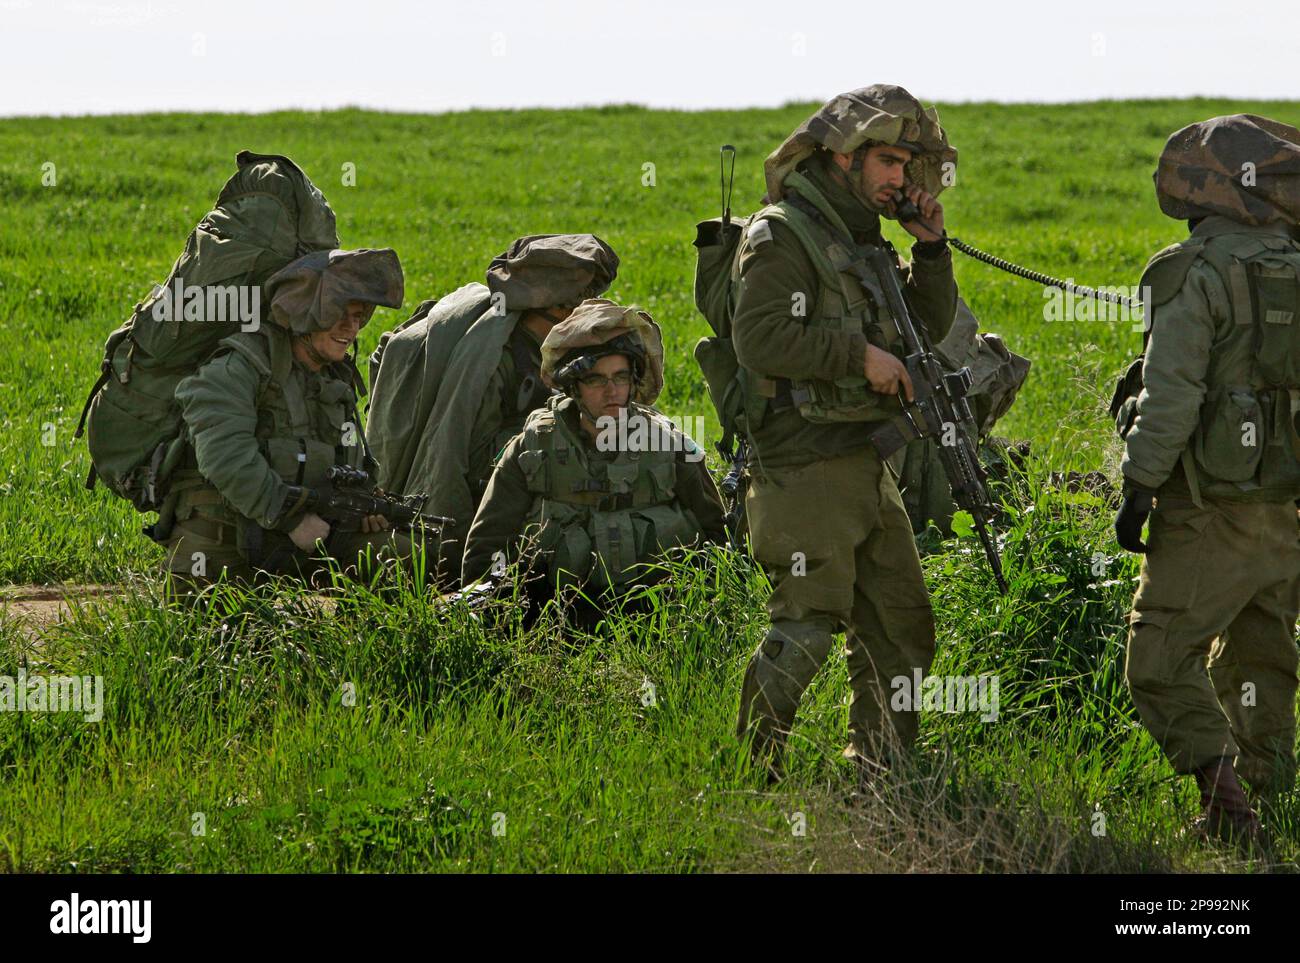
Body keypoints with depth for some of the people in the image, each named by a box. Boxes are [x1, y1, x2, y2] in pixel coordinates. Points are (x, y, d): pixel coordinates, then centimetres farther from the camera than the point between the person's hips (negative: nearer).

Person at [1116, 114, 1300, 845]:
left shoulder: (1197, 275, -12)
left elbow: (1171, 396, -17)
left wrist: (1140, 486, -12)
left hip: (1211, 510, -7)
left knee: (1163, 659, -2)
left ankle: (1224, 798, -16)